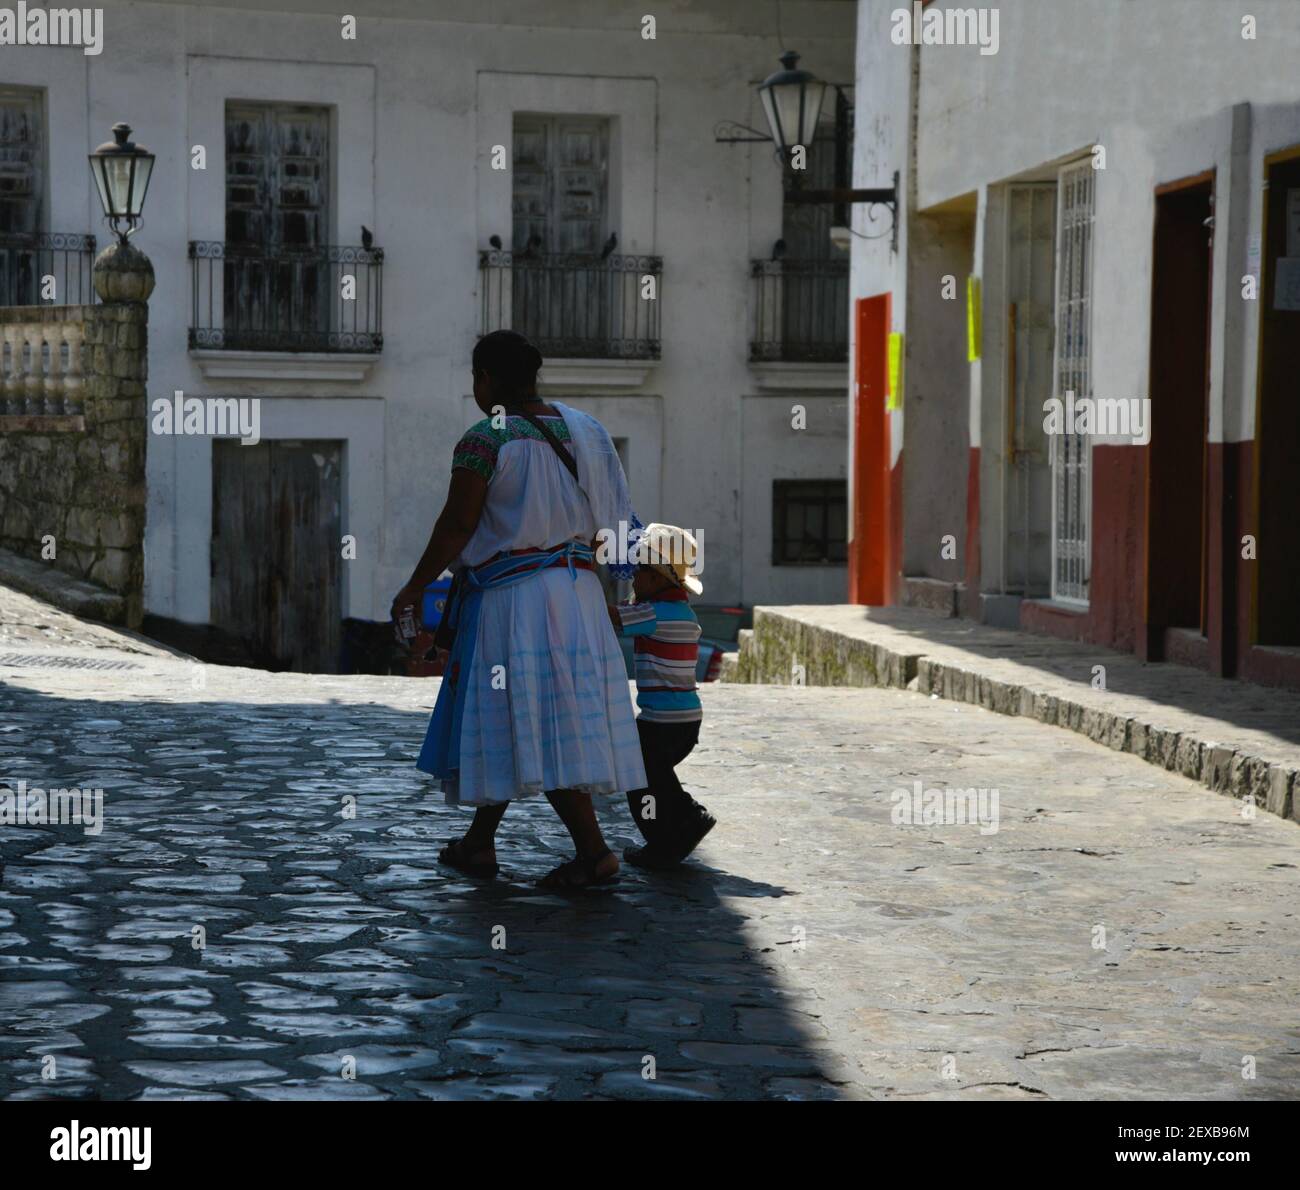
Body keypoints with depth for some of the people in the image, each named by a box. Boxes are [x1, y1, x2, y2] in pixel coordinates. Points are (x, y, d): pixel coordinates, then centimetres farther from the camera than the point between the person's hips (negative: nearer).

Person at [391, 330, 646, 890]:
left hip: (511, 597, -7)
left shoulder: (484, 440, -13)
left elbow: (457, 526, -13)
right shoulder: (581, 428, 7)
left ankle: (594, 850, -11)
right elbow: (611, 513, 8)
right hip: (575, 586, 7)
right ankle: (479, 843, 25)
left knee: (536, 727, -5)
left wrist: (415, 587, -1)